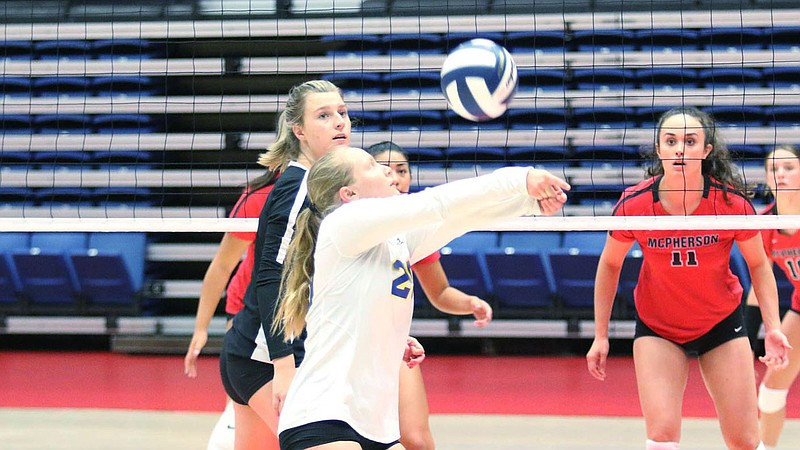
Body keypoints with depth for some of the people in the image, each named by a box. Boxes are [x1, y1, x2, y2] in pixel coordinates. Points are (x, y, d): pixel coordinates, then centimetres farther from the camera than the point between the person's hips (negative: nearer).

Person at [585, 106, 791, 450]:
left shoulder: (732, 202, -19)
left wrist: (773, 328, -12)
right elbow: (610, 265, -1)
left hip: (722, 325, 0)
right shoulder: (634, 204, -19)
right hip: (657, 328, 0)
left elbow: (758, 265, -2)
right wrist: (601, 336, 0)